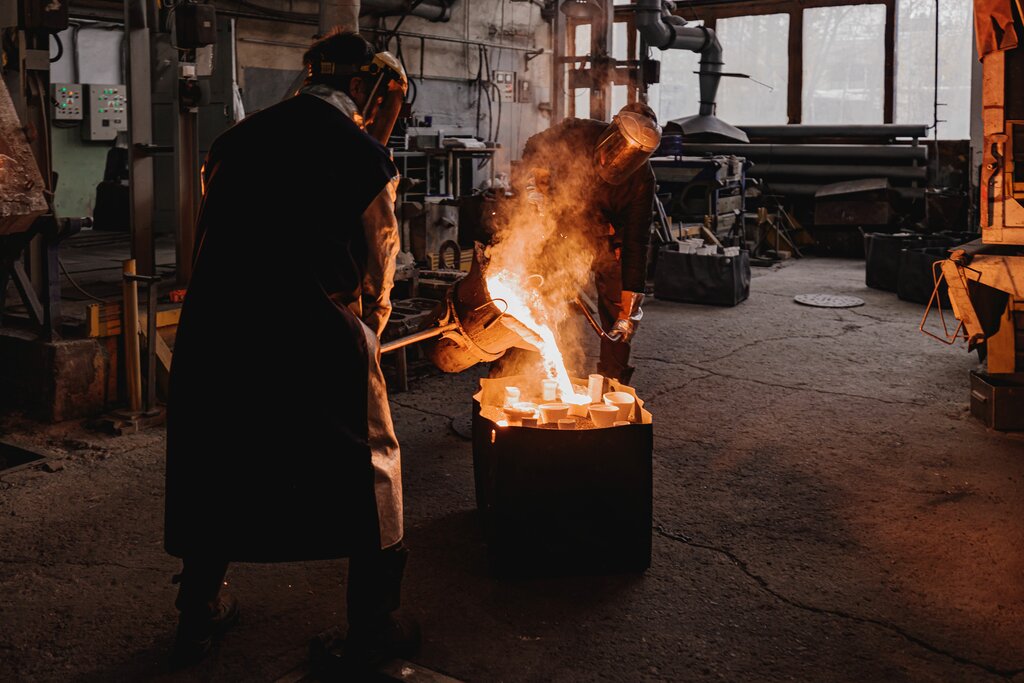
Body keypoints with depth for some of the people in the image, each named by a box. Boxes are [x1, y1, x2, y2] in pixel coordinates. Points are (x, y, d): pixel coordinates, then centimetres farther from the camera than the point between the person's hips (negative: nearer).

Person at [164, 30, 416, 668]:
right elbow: (377, 267, 5)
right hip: (317, 338, -5)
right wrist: (365, 335, 23)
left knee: (213, 468, 19)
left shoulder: (238, 139, 13)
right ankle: (374, 621, 22)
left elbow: (211, 240, 13)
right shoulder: (363, 154, -1)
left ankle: (199, 616, 33)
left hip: (215, 327, 5)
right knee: (366, 470, 12)